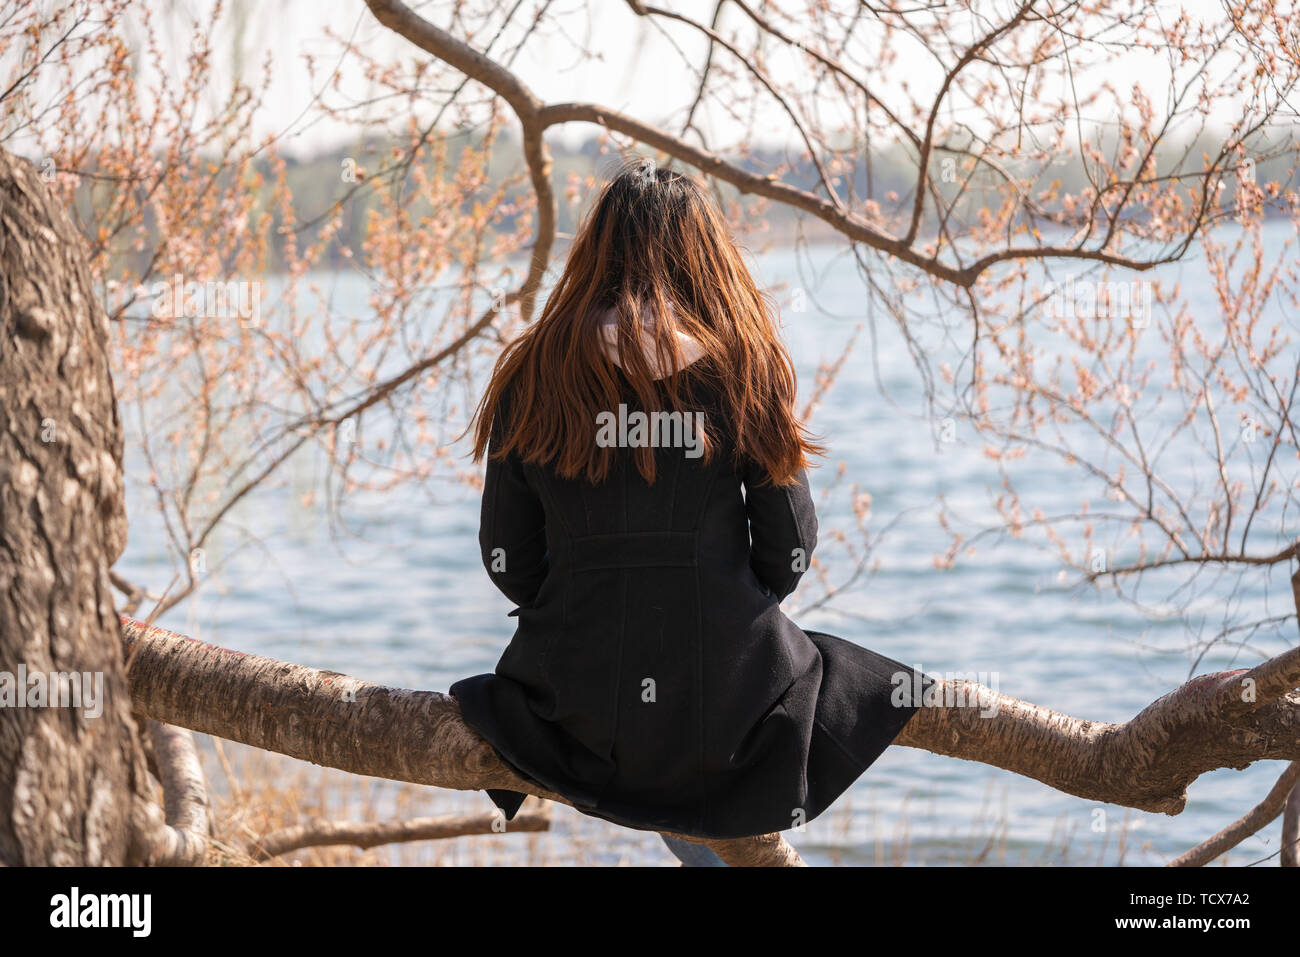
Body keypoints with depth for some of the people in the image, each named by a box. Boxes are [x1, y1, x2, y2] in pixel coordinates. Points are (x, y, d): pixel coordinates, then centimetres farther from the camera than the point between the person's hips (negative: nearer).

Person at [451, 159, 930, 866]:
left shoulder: (532, 372, -3)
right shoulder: (742, 364, -5)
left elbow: (506, 556, 0)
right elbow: (789, 549, -3)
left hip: (580, 697, 2)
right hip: (725, 691, -2)